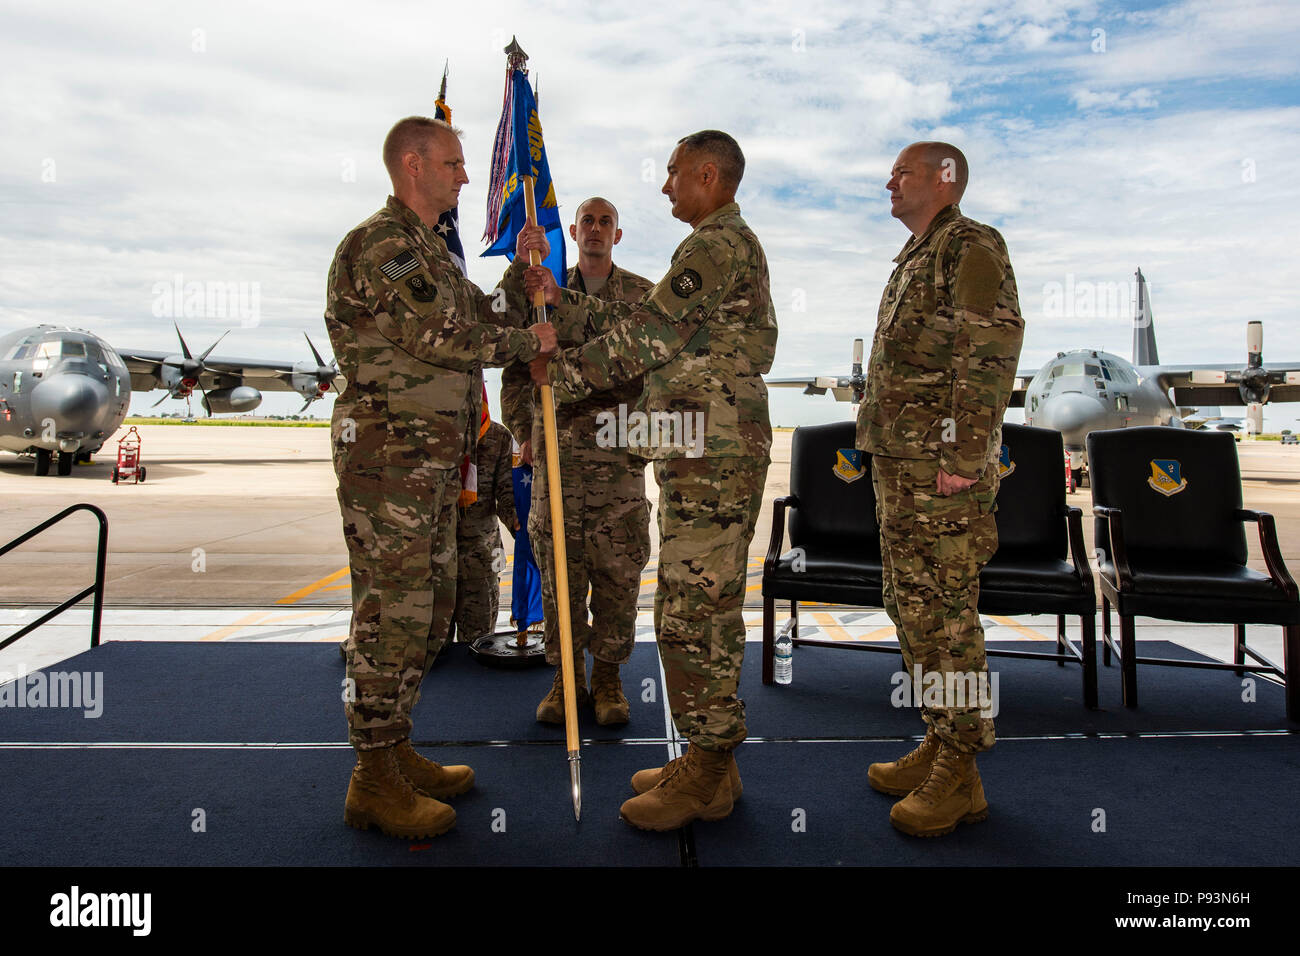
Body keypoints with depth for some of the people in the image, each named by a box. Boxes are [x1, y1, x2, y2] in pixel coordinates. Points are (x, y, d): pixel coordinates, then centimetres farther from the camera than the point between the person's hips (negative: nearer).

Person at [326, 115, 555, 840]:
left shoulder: (430, 248, 23)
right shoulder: (382, 242, -10)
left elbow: (479, 316, 22)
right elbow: (444, 337, -20)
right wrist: (528, 341, -8)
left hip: (433, 457, 10)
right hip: (389, 449, -10)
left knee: (428, 608, 14)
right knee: (392, 611, -5)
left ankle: (396, 750, 26)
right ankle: (375, 782, 6)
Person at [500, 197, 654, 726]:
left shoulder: (643, 296, 11)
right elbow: (514, 370, 15)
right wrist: (524, 431, 5)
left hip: (619, 452, -1)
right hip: (557, 450, 1)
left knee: (617, 569, 0)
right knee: (559, 568, 3)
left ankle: (608, 674, 14)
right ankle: (566, 673, 15)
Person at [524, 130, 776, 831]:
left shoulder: (720, 243, -9)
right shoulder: (720, 246, 25)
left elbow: (647, 333, -15)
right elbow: (643, 324, 22)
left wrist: (562, 373, -4)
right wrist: (560, 299, 19)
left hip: (712, 454, -11)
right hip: (701, 455, 11)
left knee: (694, 612, -6)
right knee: (697, 608, 13)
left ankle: (708, 776, 5)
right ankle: (708, 760, 24)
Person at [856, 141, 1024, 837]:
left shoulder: (971, 246, -6)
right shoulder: (915, 258, 23)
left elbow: (991, 355, -17)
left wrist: (963, 459, -22)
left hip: (941, 466, -10)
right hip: (897, 462, 10)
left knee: (945, 612, -6)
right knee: (911, 607, 13)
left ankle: (958, 777, 5)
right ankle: (939, 743, 25)